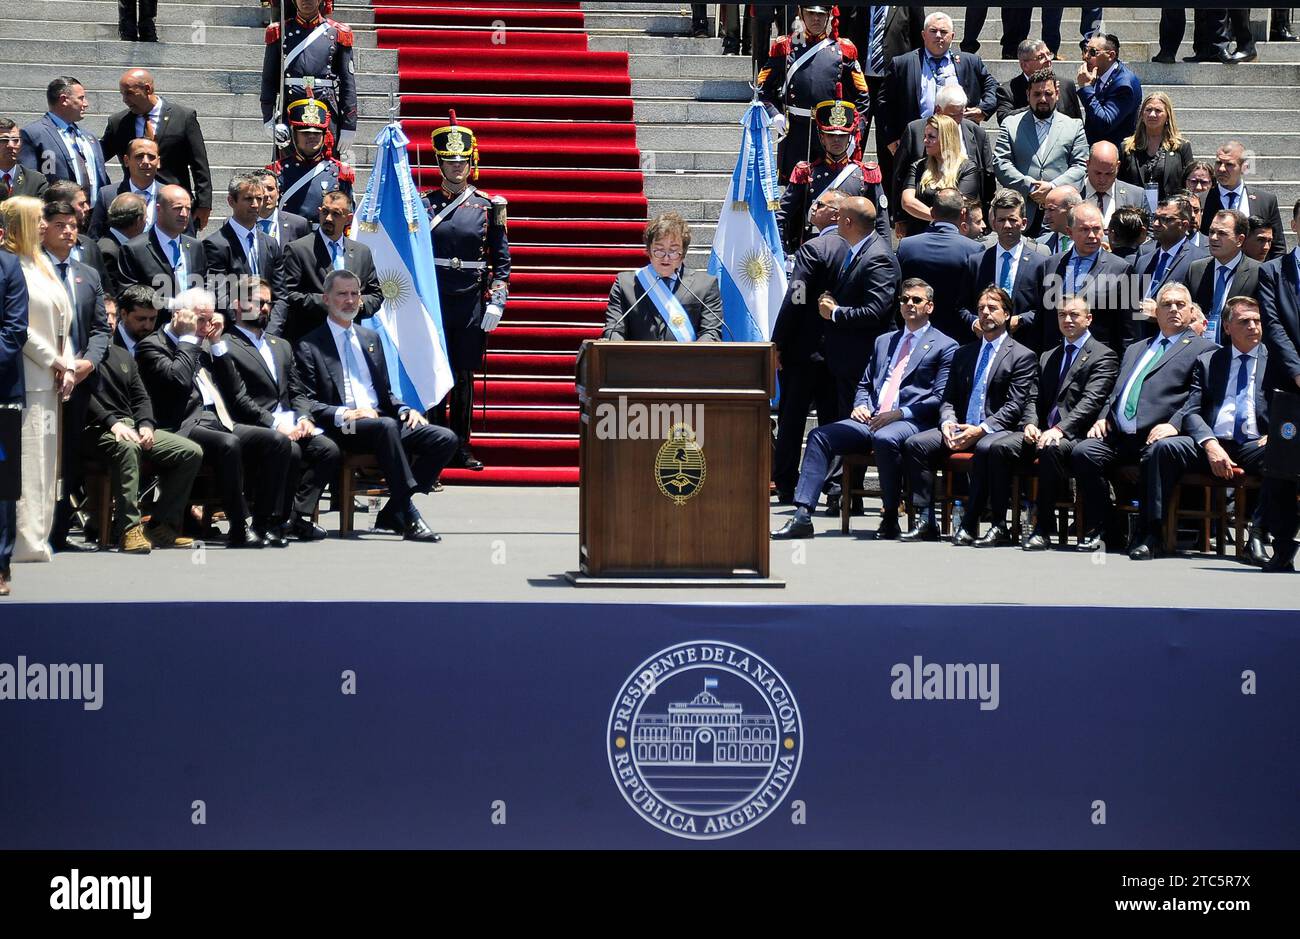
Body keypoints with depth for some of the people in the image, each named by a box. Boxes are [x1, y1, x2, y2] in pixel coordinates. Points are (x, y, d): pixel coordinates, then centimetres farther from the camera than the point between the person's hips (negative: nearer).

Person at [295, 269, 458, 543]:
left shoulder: (371, 339, 25)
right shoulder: (310, 346, 5)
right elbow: (307, 404, -3)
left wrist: (405, 410, 5)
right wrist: (344, 415, -19)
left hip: (381, 418, 7)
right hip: (342, 429, -7)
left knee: (446, 439, -16)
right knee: (386, 426, -39)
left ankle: (392, 513, -16)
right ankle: (410, 519, -38)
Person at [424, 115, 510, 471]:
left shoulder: (488, 206, 4)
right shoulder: (425, 205, 4)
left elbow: (501, 259, 6)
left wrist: (497, 302, -3)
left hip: (472, 302, 1)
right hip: (433, 299, -1)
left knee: (465, 375, 6)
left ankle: (461, 446, 14)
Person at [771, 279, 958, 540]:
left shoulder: (944, 347, 6)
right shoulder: (884, 341, 26)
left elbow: (941, 398, -4)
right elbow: (865, 384, 29)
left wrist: (900, 413, -14)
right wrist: (860, 406, 5)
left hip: (911, 422, -6)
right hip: (871, 419, 6)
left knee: (884, 439, -39)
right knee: (820, 436, -16)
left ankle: (890, 519, -25)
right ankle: (802, 517, -23)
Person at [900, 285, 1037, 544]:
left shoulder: (1022, 356, 3)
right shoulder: (963, 354, 22)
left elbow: (1015, 406, -6)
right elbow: (949, 399, 19)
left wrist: (981, 430, -19)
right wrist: (948, 423, -5)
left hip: (999, 431, -5)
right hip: (961, 430, 5)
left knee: (986, 448, -39)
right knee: (915, 443, -17)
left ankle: (969, 525, -32)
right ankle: (925, 522, -20)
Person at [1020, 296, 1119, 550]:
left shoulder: (1103, 356, 1)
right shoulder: (1048, 357, 24)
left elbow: (1091, 401, -12)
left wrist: (1059, 429, -25)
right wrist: (1031, 423, -4)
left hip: (1075, 434, -6)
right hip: (1045, 432, 6)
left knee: (1052, 449, -38)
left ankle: (1044, 529, -32)